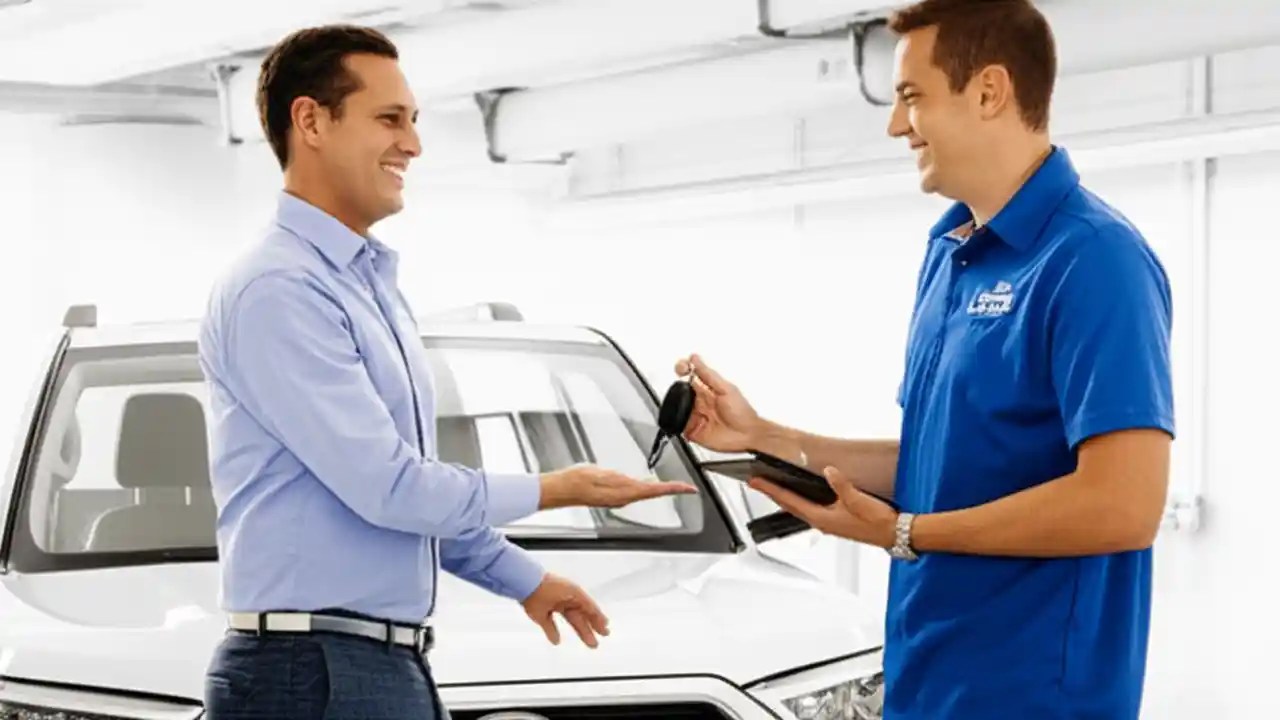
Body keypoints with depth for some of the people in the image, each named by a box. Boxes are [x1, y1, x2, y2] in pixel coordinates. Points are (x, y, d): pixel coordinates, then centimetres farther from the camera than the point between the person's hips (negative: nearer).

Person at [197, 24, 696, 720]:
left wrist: (523, 577, 27)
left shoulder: (375, 285, 15)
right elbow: (388, 487, -18)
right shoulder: (278, 290, -15)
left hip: (392, 664, 9)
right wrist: (558, 488, -6)